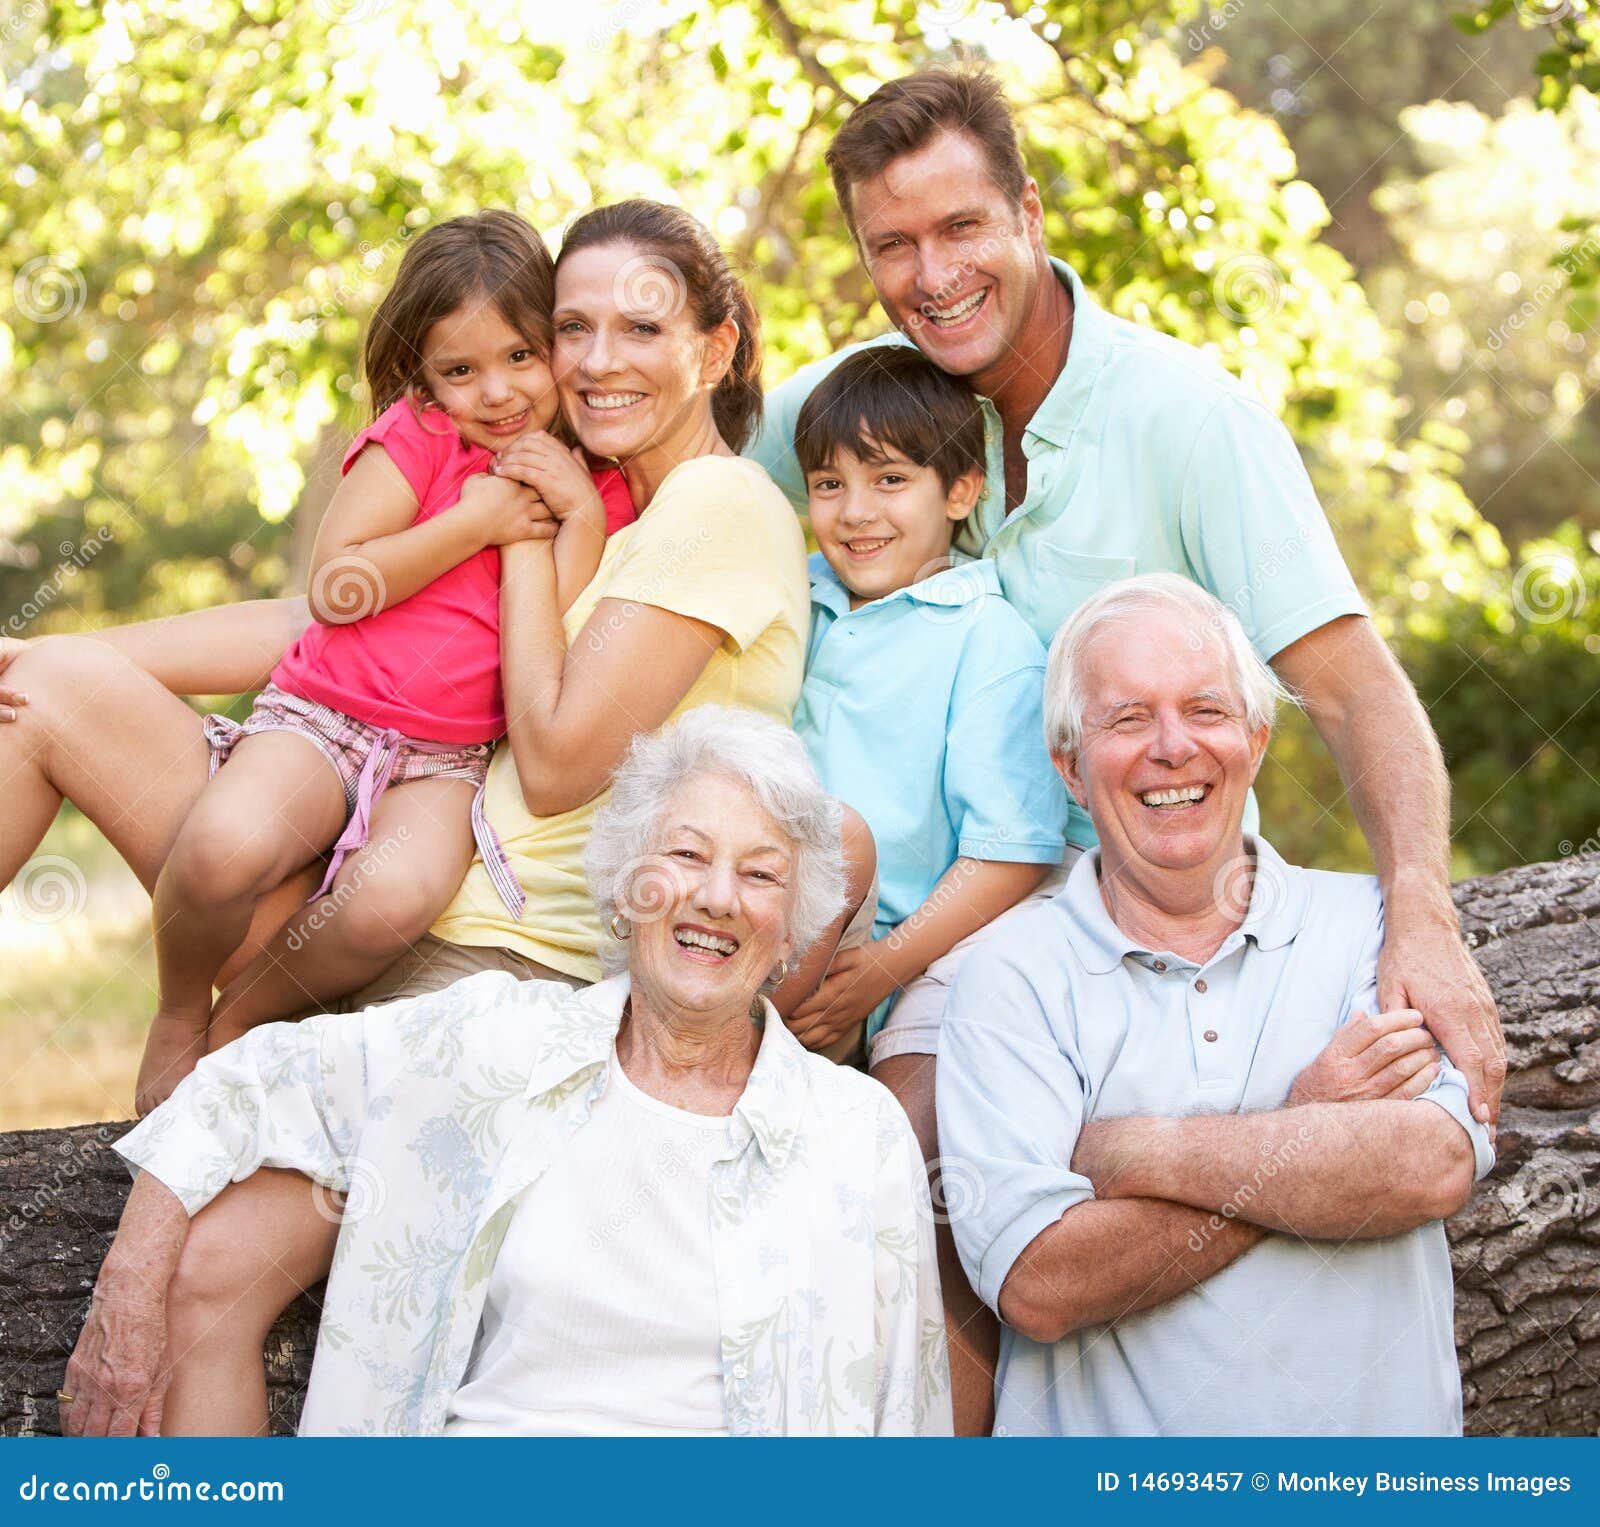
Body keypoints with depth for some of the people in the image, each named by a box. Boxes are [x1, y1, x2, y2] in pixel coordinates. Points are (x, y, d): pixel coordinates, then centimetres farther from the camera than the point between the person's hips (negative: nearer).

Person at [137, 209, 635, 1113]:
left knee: (397, 896, -34)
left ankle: (246, 1021, -5)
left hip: (449, 759, 1)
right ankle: (179, 1015, -1)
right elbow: (333, 589, -8)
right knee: (225, 848, -33)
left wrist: (581, 515, -10)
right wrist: (478, 521, -10)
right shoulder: (417, 435, 2)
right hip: (321, 718, -1)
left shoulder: (601, 488, 8)